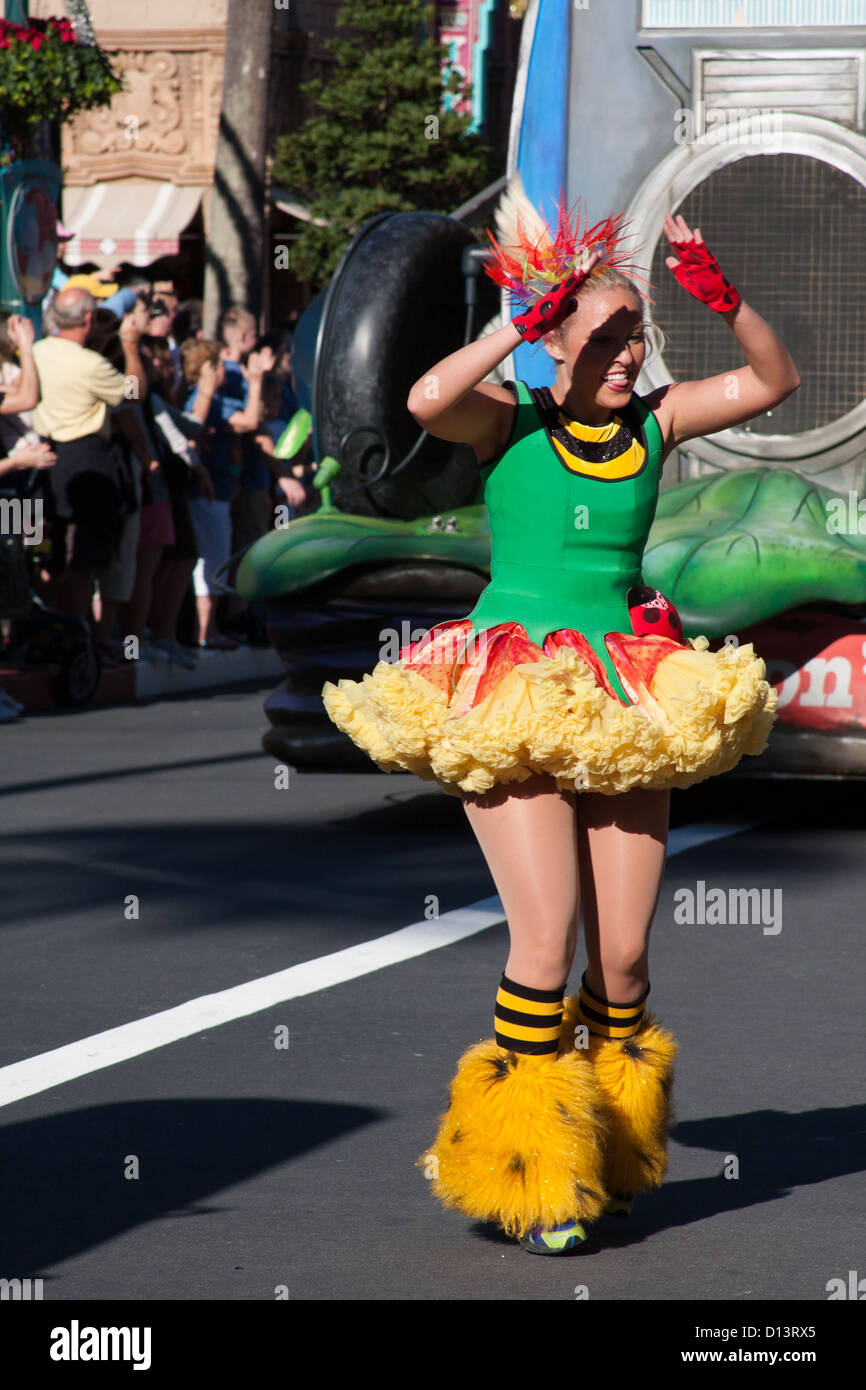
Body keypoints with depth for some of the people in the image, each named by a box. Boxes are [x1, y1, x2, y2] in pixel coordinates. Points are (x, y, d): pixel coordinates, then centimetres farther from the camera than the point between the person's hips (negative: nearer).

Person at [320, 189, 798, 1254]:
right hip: (512, 705, -4)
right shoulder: (512, 421, -4)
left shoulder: (652, 424, 7)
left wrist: (720, 297, -10)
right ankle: (525, 1168, 3)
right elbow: (426, 399, -24)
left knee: (624, 956, 2)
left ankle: (607, 1153, 24)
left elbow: (773, 380, 4)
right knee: (547, 941, -11)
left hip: (623, 709, 4)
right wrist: (527, 325, -18)